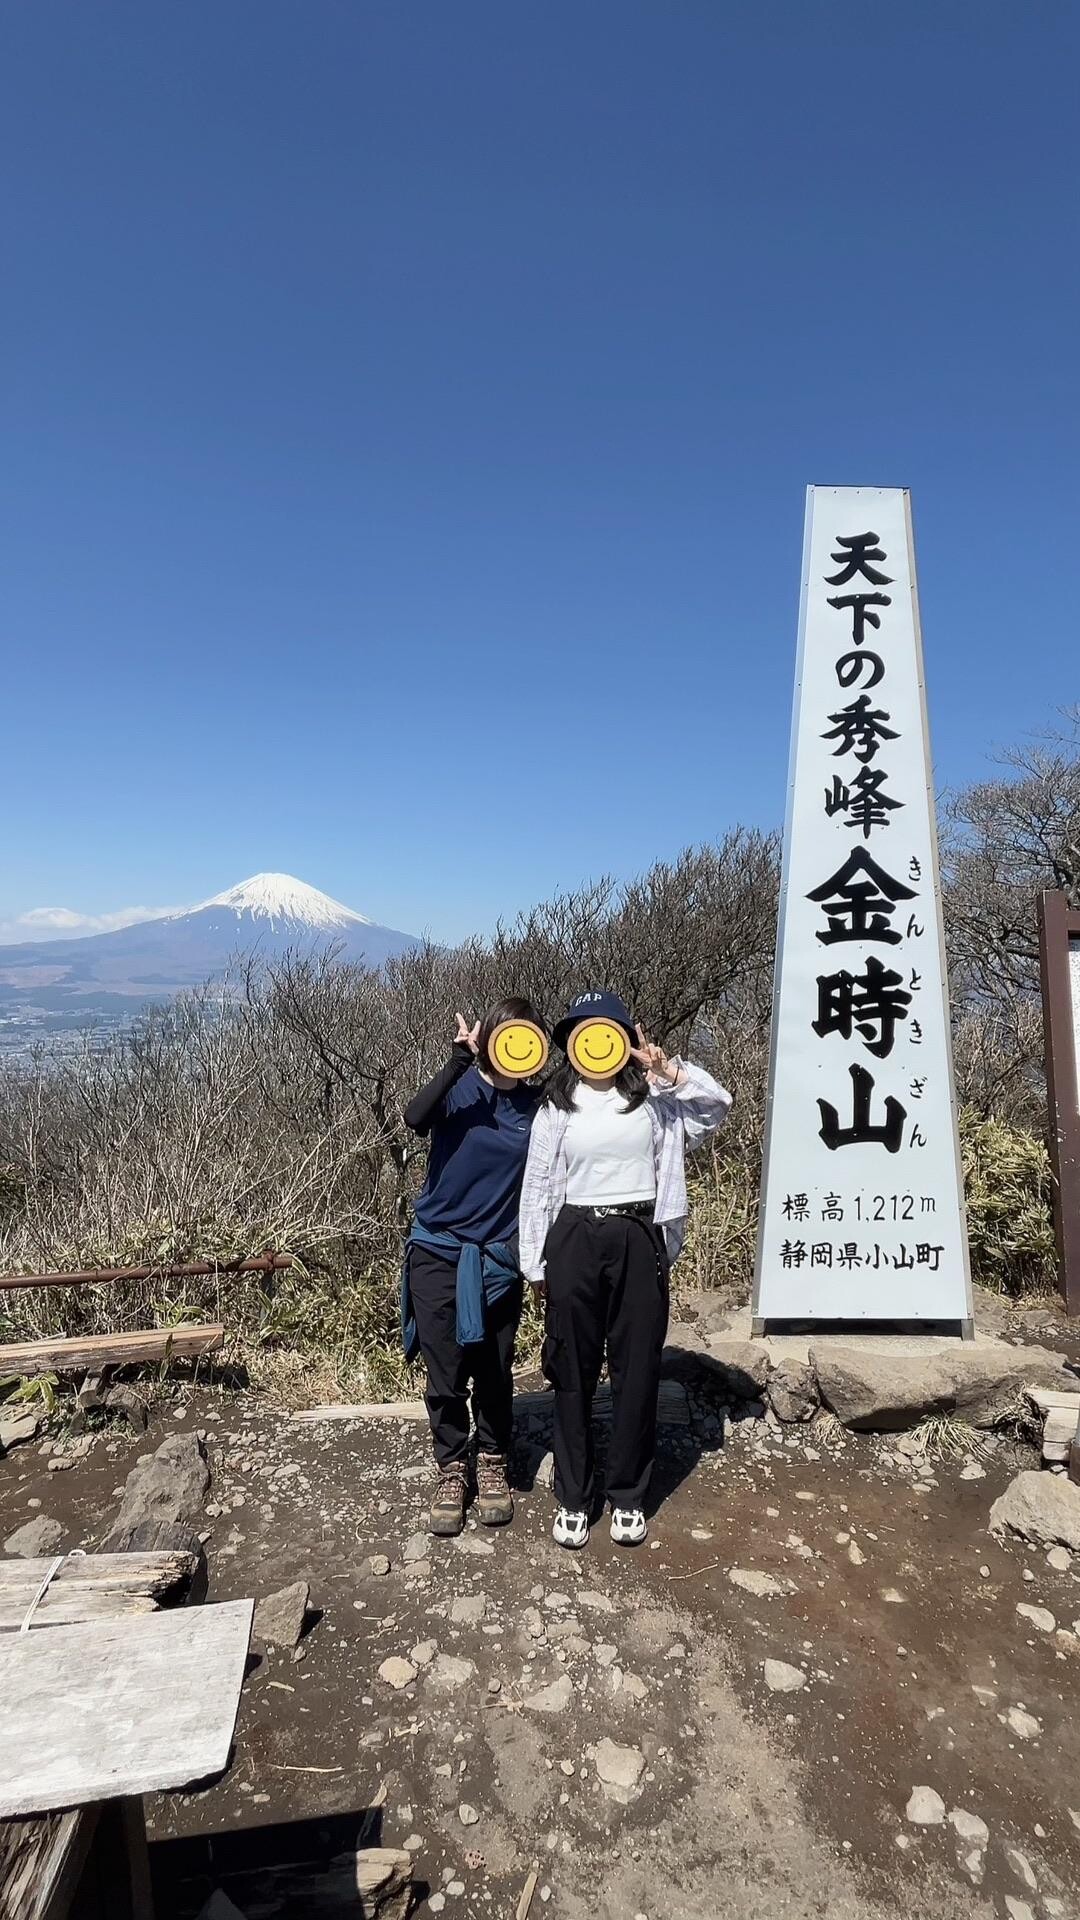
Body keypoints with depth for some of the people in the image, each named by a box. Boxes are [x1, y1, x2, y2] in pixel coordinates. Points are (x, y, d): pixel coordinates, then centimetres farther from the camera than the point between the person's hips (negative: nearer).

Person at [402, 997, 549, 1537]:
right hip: (437, 1250, -1)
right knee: (445, 1374, 8)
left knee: (494, 1372, 13)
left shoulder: (536, 1107, -3)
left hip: (499, 1257, 1)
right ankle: (451, 1469, 29)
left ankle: (492, 1462, 35)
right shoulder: (458, 1088, -9)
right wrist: (458, 1060, -34)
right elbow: (415, 1119, -30)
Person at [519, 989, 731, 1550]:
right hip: (575, 1241, 0)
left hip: (639, 1241, 0)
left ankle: (628, 1496, 28)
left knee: (637, 1372, 9)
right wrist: (536, 1265, 3)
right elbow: (538, 1187, 4)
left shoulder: (652, 1096, 3)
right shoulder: (557, 1107, 2)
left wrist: (669, 1070, -19)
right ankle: (572, 1498, 26)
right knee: (574, 1374, 9)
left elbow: (717, 1106, -7)